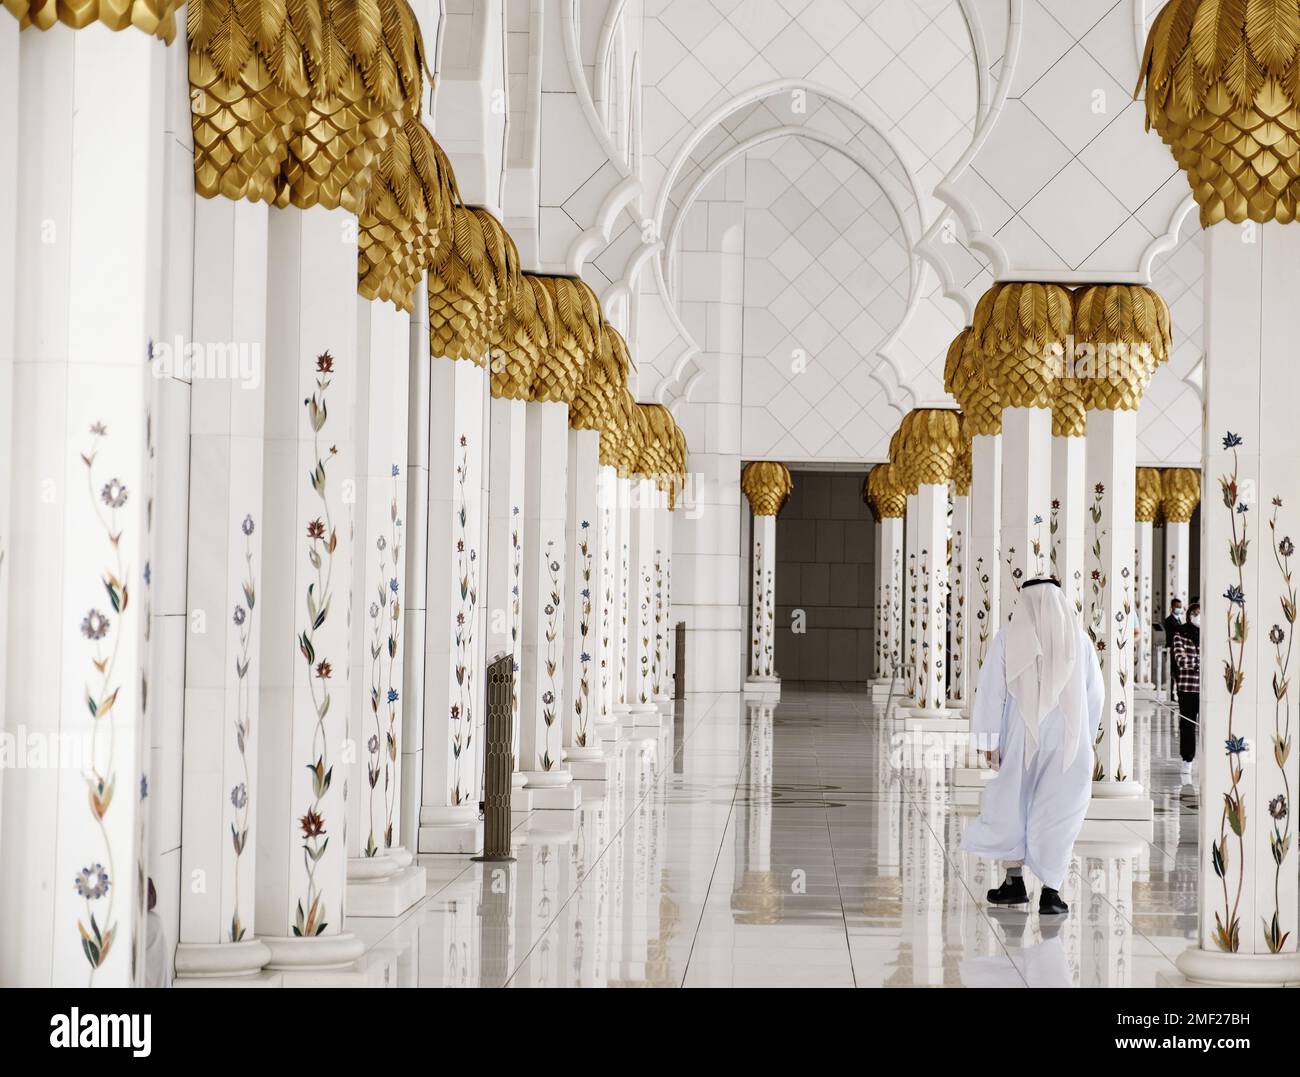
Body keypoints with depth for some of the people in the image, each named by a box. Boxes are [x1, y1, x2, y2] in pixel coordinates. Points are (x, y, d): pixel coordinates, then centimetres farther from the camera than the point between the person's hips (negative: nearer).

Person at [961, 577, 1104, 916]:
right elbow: (1094, 694, 6)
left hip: (1022, 736, -1)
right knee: (1057, 812, 4)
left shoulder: (1008, 637, -4)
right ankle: (1050, 893, -1)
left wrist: (988, 740, -6)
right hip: (1067, 738, 1)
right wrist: (1082, 736, 17)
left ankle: (1014, 882, 19)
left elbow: (991, 690, -9)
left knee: (1009, 803, 17)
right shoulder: (1078, 639, 2)